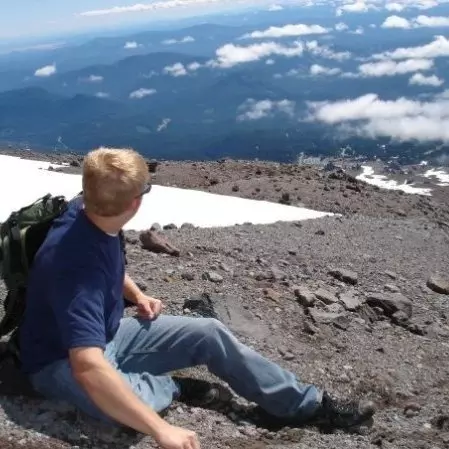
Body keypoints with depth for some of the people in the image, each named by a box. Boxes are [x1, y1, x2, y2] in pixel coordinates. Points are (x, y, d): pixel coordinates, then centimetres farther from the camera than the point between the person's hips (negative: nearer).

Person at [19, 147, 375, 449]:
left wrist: (136, 295, 2)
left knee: (210, 333, -4)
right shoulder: (76, 260, -36)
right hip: (62, 361, -7)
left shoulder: (95, 218, -9)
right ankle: (172, 388, -5)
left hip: (108, 334, 8)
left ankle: (310, 404, 3)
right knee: (119, 403, -41)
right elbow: (88, 367, -46)